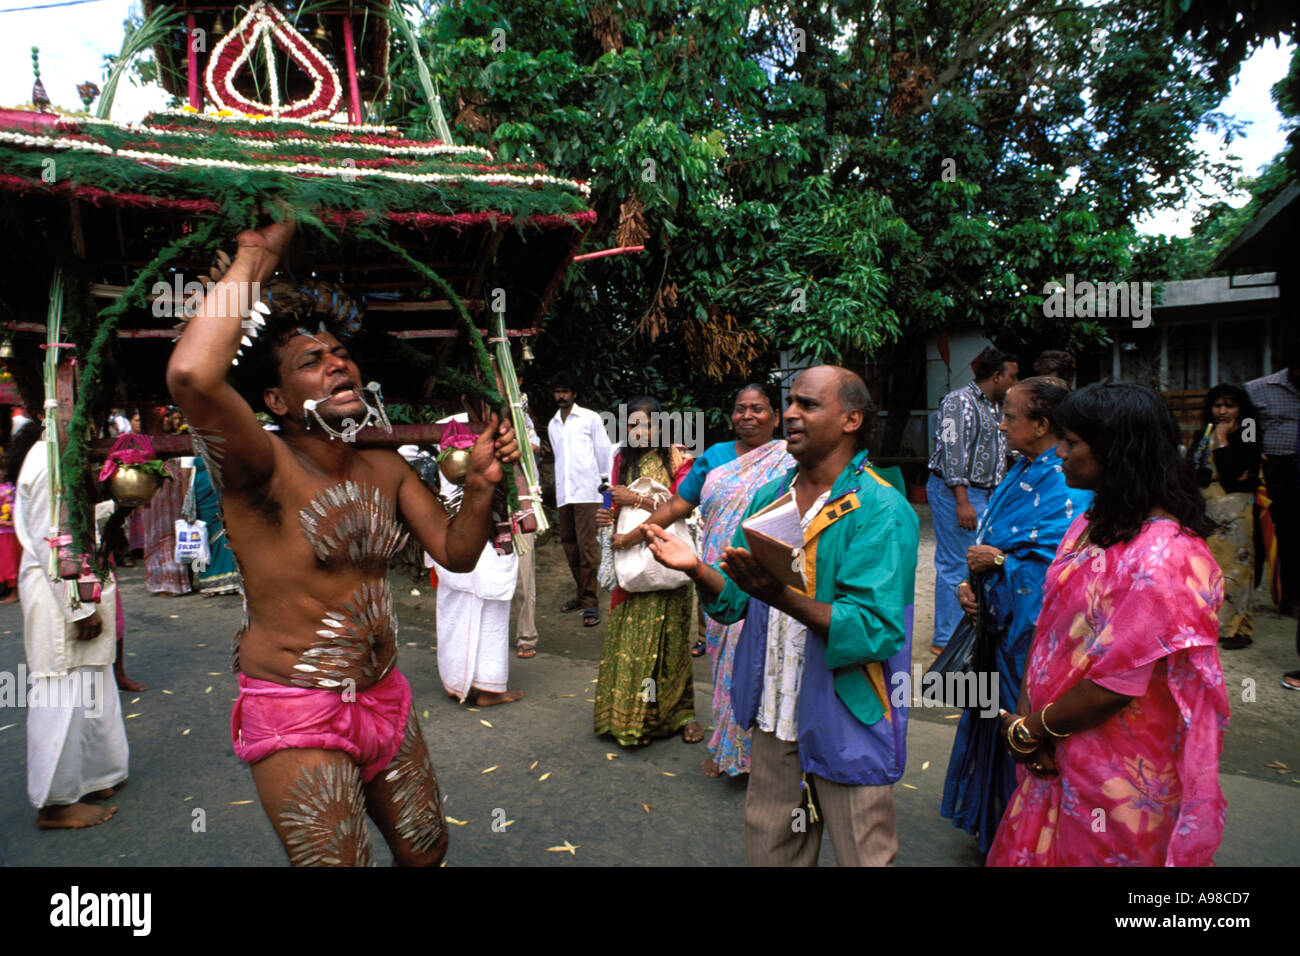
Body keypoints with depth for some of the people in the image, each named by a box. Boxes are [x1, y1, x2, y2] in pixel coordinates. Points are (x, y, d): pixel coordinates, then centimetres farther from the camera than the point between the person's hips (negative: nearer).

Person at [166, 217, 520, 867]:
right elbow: (191, 375, -38)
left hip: (384, 696, 7)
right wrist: (255, 258, -27)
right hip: (296, 718, -6)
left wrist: (481, 484, -15)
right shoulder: (266, 468, -18)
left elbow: (455, 553, 4)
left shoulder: (386, 469, 4)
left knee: (426, 851, 20)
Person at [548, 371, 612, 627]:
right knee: (569, 545, 10)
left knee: (586, 547, -11)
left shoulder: (590, 418, 4)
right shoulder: (552, 425, 18)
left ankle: (590, 603, -8)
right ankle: (582, 594, 23)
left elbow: (603, 452, 4)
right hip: (563, 493, 6)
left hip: (586, 490, -6)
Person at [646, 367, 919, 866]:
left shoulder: (883, 511, -16)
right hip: (774, 718, 6)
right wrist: (698, 571, -11)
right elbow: (739, 600, 9)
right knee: (768, 852, 21)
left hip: (848, 728, -6)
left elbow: (875, 631, -24)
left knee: (860, 855, 11)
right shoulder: (768, 497, 5)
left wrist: (782, 596, -36)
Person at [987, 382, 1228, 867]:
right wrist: (1026, 713, -6)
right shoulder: (1092, 523, 3)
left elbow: (1117, 684, -24)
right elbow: (1050, 622, 4)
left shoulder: (1164, 558, -25)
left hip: (1119, 775, -7)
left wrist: (1030, 731, -12)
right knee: (1032, 852, 20)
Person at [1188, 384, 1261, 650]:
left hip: (1234, 507, -5)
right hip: (1206, 506, 5)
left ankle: (1237, 628, 1)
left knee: (1233, 563, -5)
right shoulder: (1204, 434, 13)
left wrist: (1223, 439, -11)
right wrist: (1215, 476, -13)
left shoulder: (1247, 438, -4)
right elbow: (1191, 468, 3)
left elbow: (1230, 471, -17)